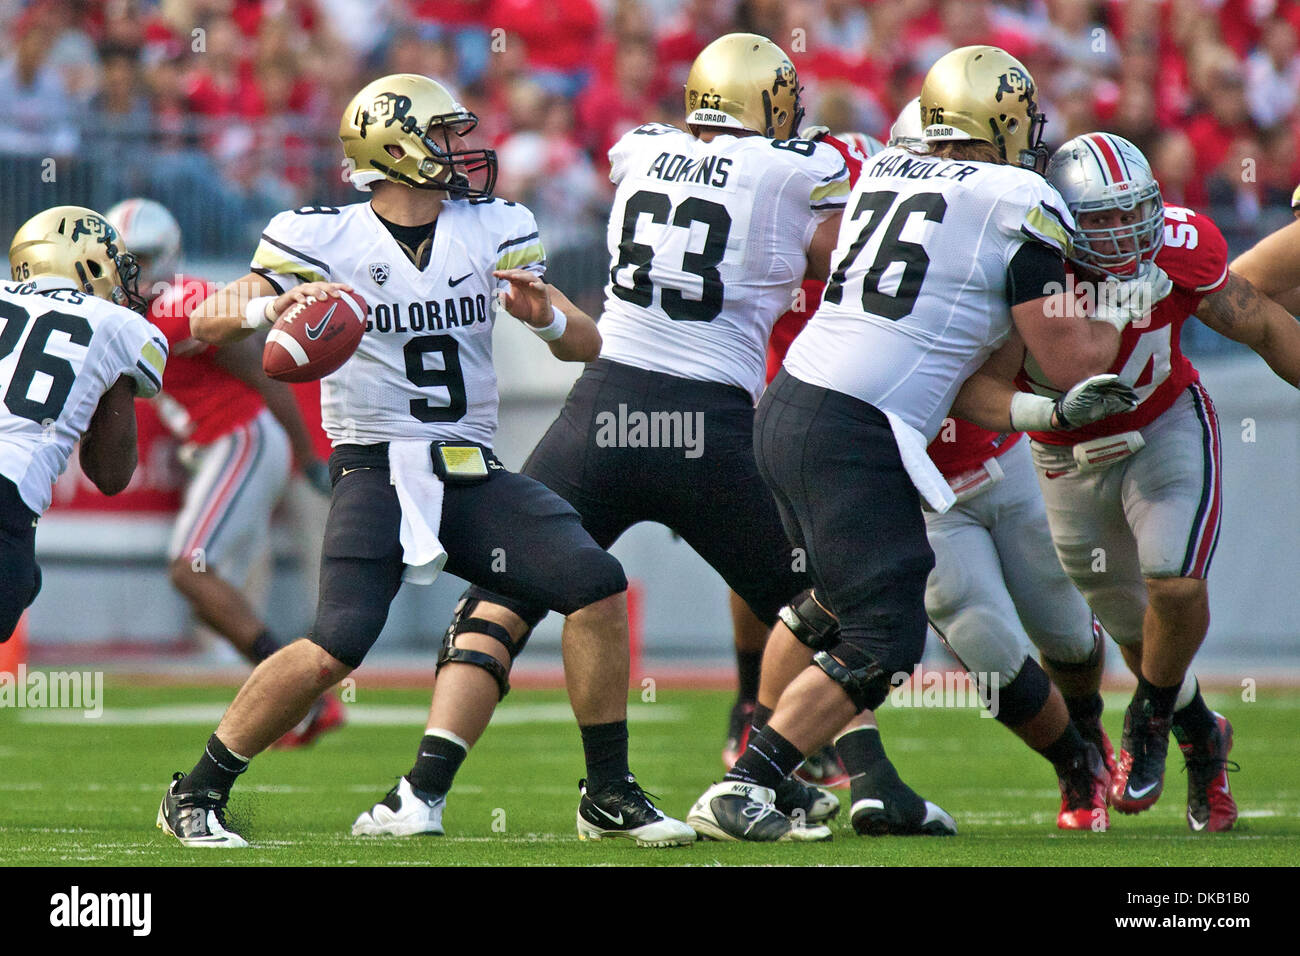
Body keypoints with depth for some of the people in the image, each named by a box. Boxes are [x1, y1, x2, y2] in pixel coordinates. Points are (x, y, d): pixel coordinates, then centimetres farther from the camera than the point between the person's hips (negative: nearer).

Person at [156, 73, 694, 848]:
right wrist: (273, 305, -26)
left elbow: (588, 345, 9)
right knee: (336, 647, -21)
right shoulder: (327, 240, -4)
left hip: (473, 473, 5)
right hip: (379, 468, -5)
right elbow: (208, 322, -5)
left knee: (598, 587, -13)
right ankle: (196, 793, -3)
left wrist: (545, 315, -14)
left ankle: (613, 792, 1)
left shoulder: (494, 232, 8)